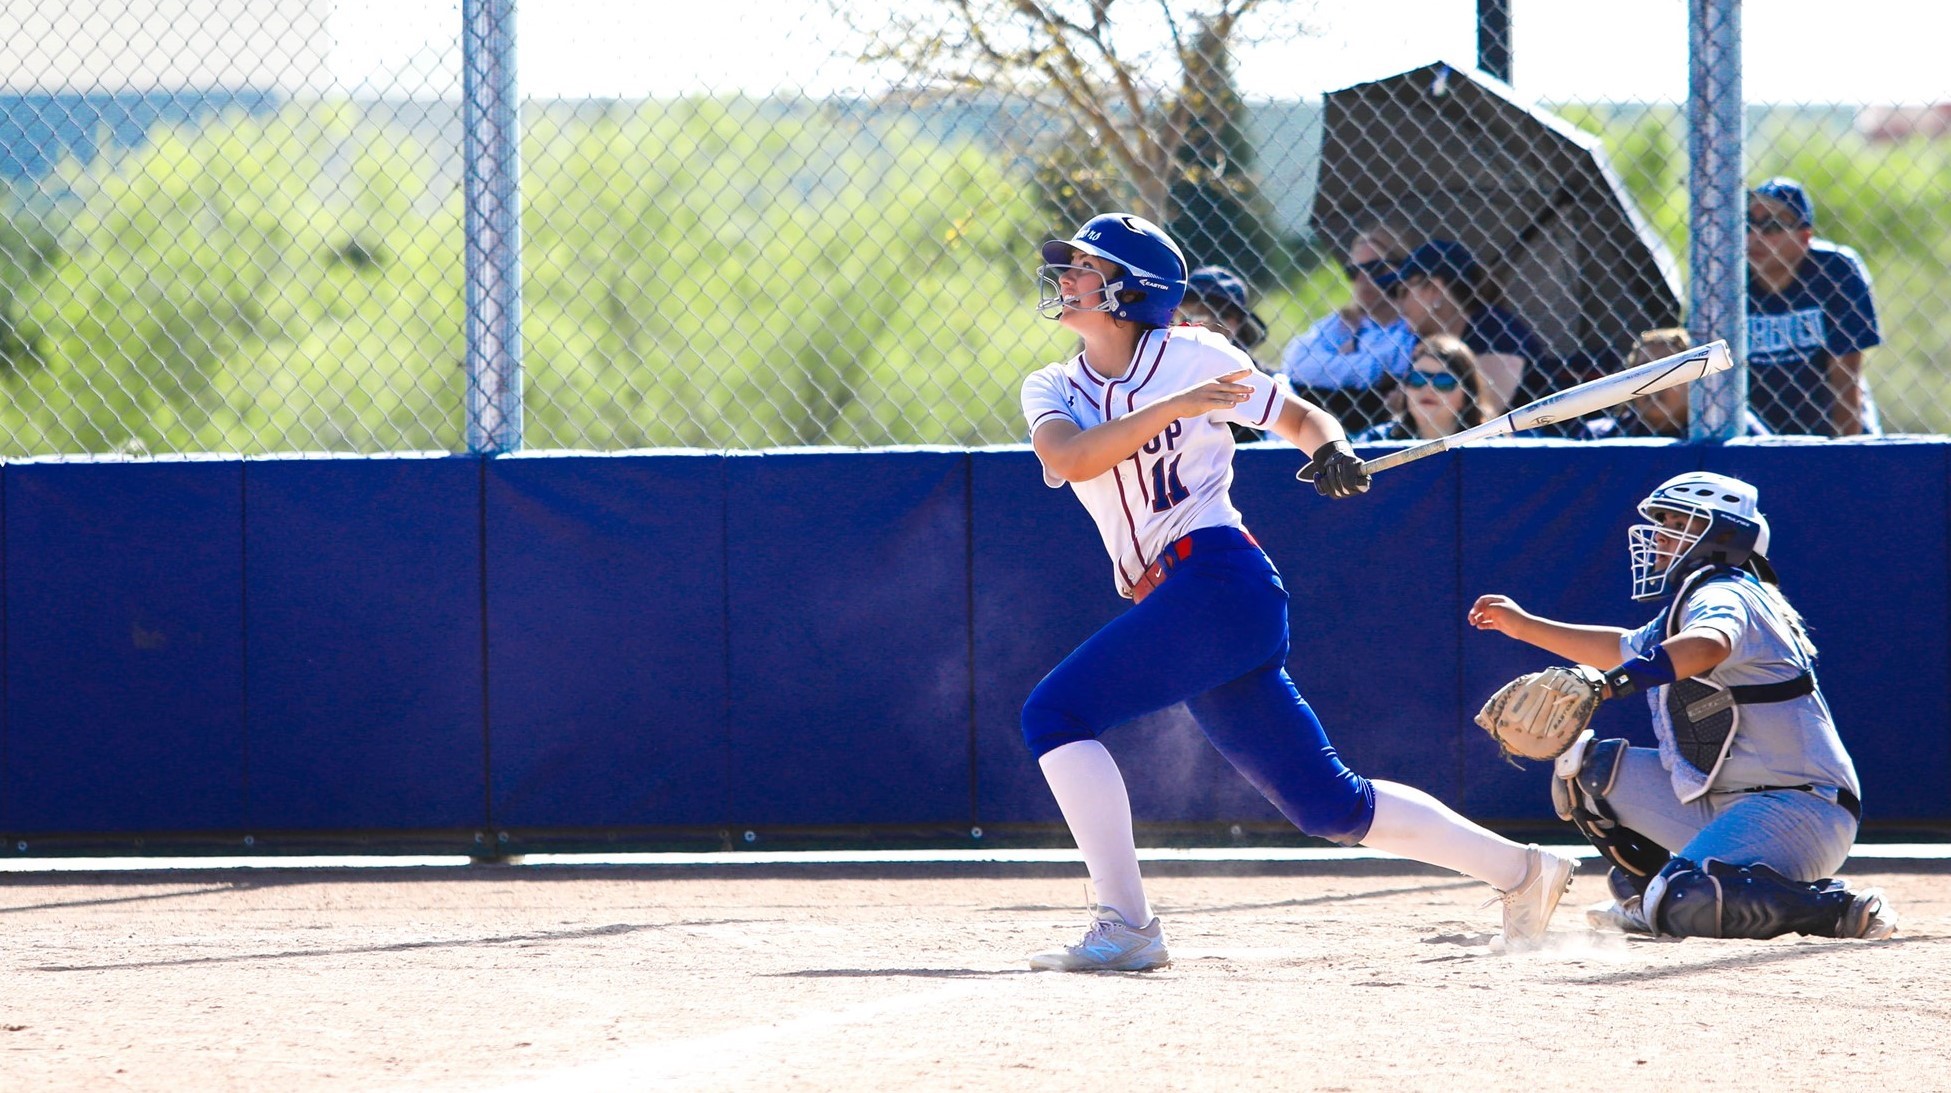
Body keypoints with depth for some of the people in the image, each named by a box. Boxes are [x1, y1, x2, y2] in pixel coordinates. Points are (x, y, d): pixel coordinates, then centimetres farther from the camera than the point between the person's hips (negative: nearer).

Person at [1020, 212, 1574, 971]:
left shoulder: (1191, 356, 1)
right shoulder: (1052, 389, 14)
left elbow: (1302, 419, 9)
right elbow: (1068, 458, -8)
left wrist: (1332, 449, -14)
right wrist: (1172, 407, -18)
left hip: (1217, 575, -7)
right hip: (1173, 607, 7)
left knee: (1056, 712, -18)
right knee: (1324, 802, 10)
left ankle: (1125, 928, -18)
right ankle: (1520, 870, 21)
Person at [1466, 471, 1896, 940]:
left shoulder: (1725, 596, -14)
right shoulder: (1686, 604, 17)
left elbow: (1708, 645, -39)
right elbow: (1627, 649, 37)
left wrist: (1612, 684, -52)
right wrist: (1526, 626, 38)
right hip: (1720, 805, 10)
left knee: (1683, 906, -33)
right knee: (1584, 765, 11)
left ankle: (1838, 908, -16)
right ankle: (1652, 900, 16)